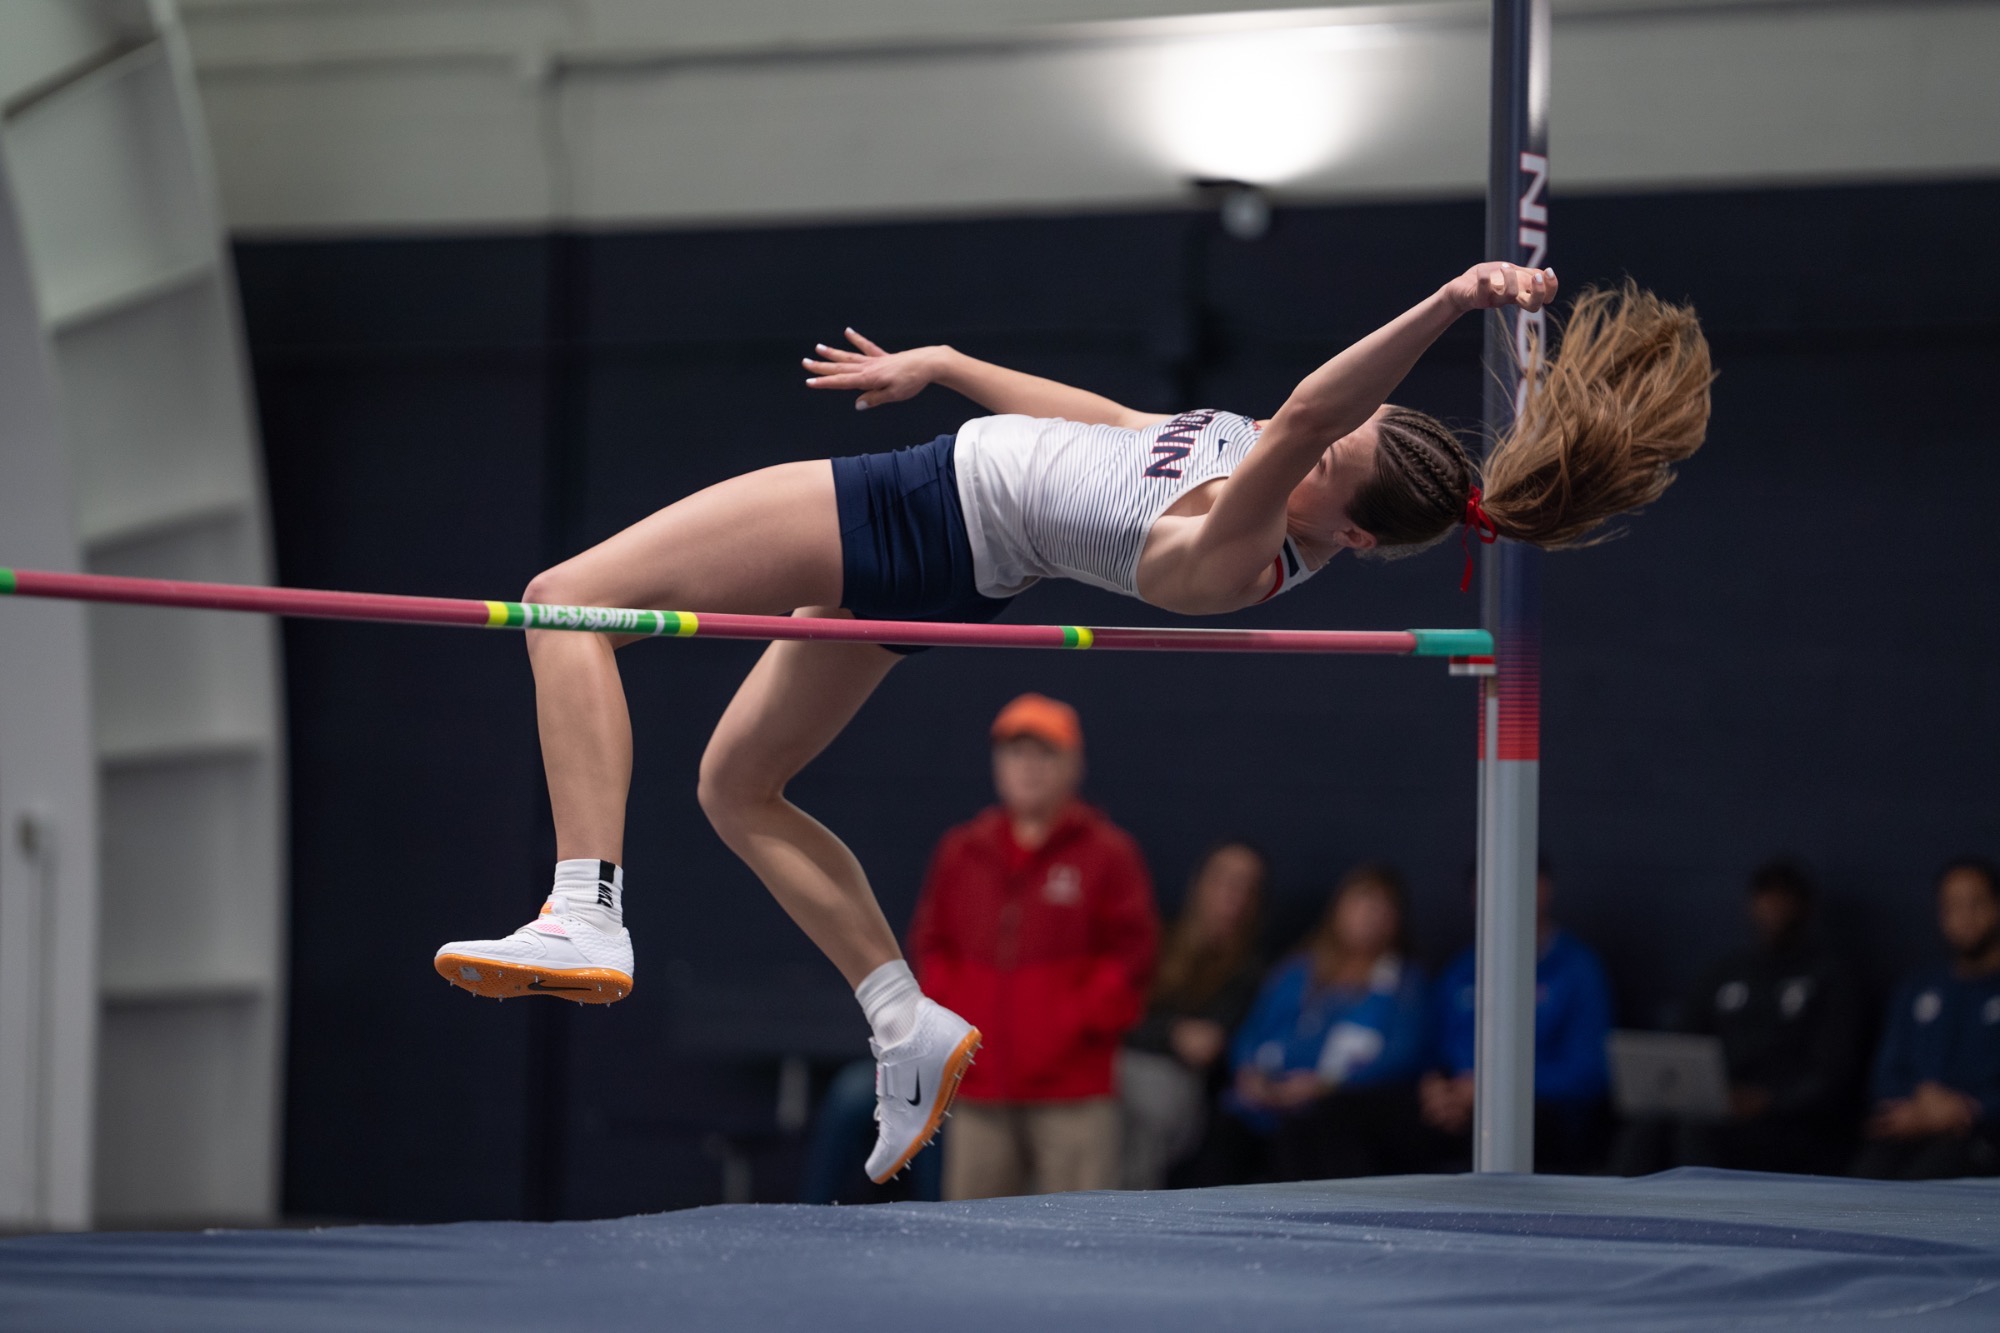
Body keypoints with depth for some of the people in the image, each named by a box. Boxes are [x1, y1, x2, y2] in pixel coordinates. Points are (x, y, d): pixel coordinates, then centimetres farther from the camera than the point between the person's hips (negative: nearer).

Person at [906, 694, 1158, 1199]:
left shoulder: (1107, 852, 1)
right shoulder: (961, 852, 14)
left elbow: (1133, 951, -2)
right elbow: (930, 944, 19)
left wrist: (1075, 1023, -8)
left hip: (1071, 1087, -4)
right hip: (978, 1089, 4)